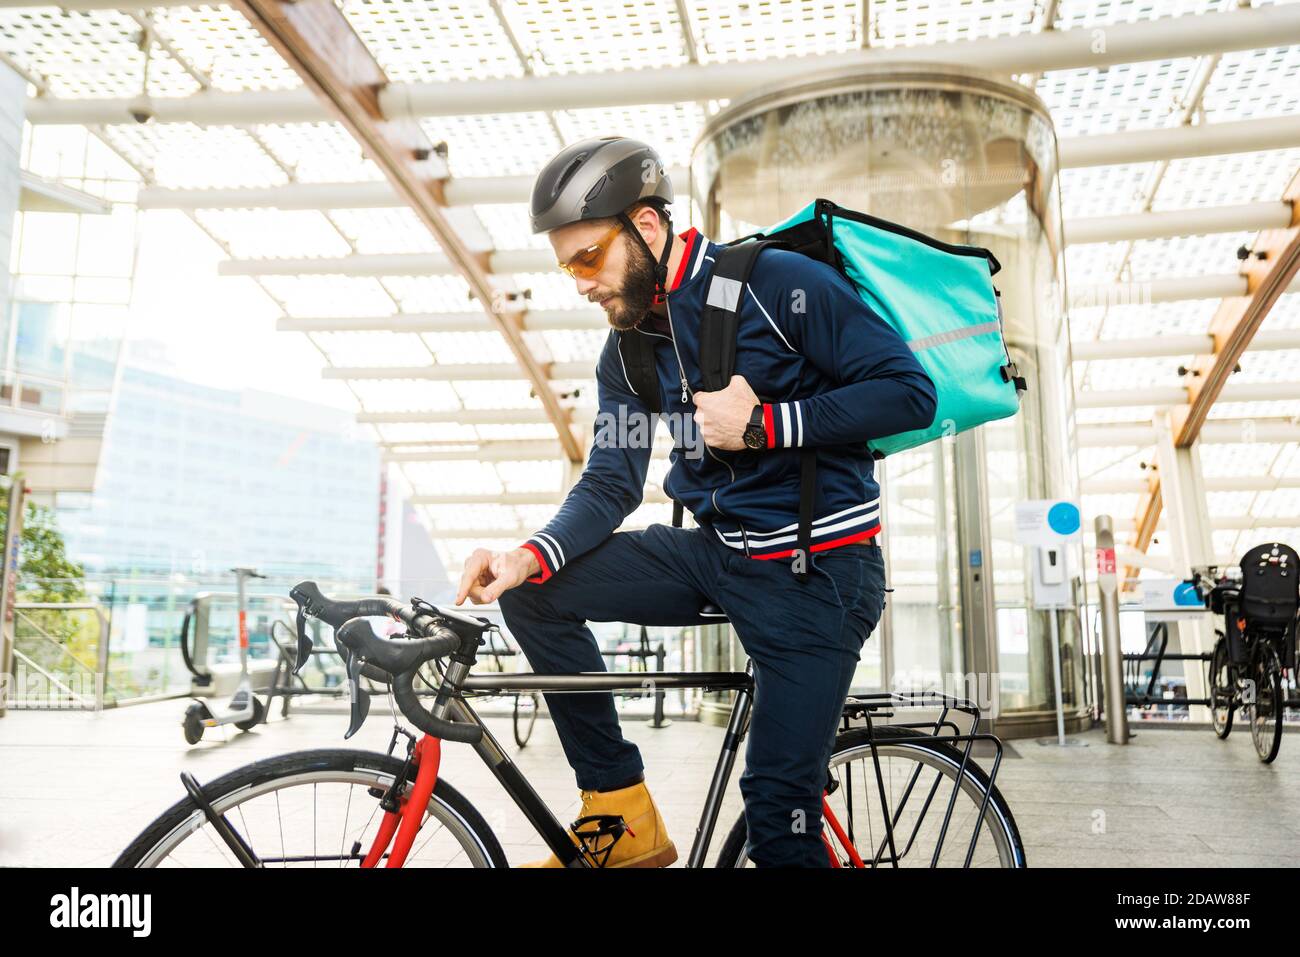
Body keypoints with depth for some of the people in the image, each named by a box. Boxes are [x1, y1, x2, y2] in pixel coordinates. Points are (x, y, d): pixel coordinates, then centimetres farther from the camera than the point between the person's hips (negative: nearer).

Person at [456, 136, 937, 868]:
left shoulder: (778, 284, -14)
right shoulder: (629, 349, 6)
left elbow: (912, 391, -15)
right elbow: (609, 487, 4)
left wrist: (762, 424, -21)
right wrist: (529, 559, -15)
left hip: (816, 572, -6)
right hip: (715, 554, 6)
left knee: (779, 814, -6)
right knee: (537, 594, -5)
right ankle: (623, 811, 2)